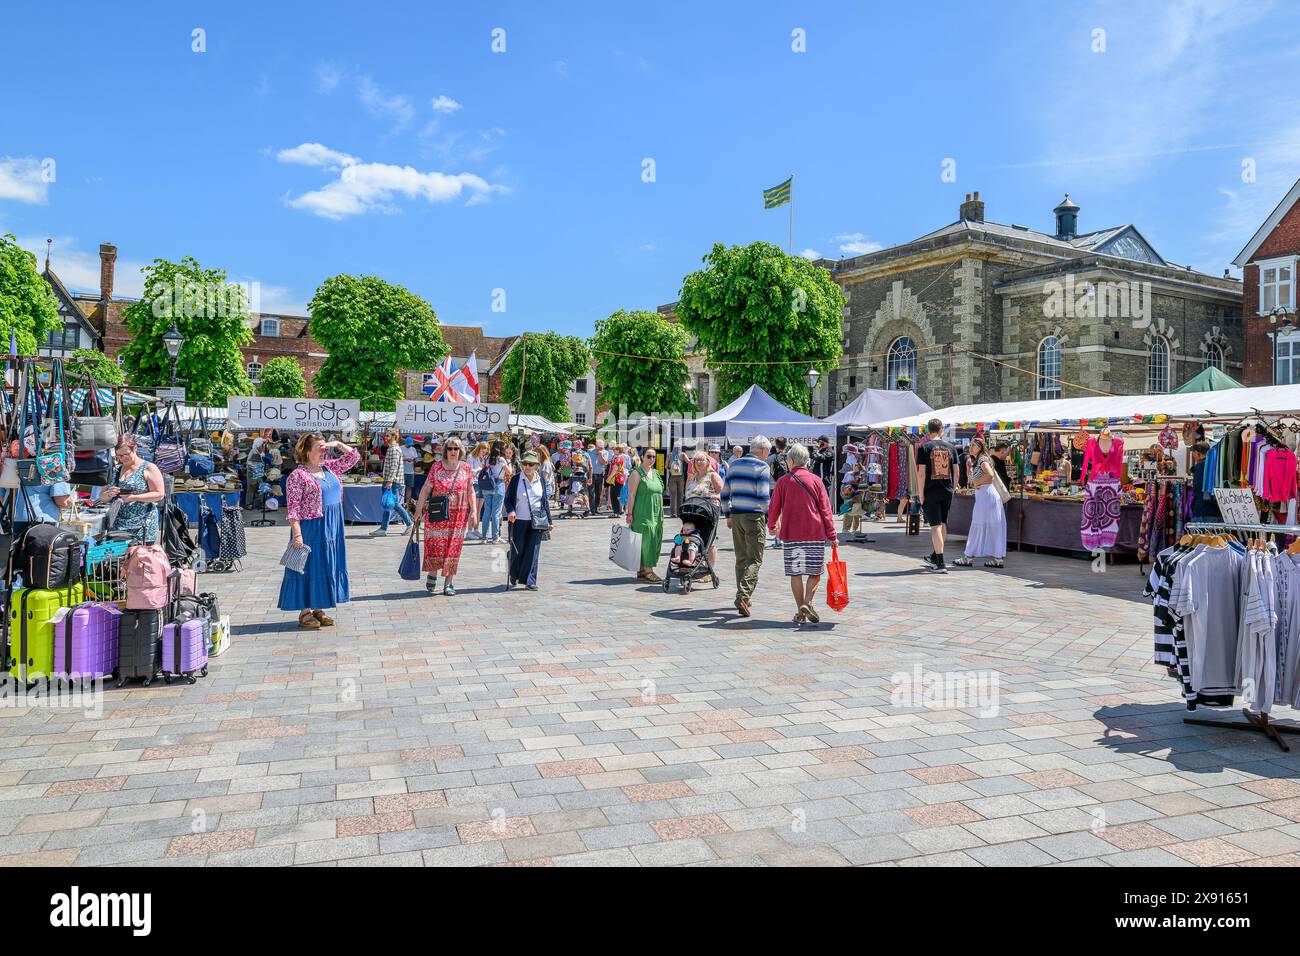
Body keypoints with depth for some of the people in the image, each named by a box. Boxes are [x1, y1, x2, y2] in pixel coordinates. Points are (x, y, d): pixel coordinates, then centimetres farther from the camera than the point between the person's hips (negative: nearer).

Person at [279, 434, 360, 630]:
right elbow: (293, 508, -13)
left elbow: (354, 457, 17)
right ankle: (304, 613, 8)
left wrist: (337, 444, 4)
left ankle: (318, 610, 21)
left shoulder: (329, 468, 11)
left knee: (326, 567, 11)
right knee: (308, 568, -1)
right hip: (311, 528, -7)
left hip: (333, 528, 7)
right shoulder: (297, 475, -9)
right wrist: (297, 534, -20)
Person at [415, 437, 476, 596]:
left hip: (459, 515, 2)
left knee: (453, 548, 4)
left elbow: (471, 491, 7)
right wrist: (419, 508, -4)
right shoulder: (437, 466, -1)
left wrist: (473, 511, 0)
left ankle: (448, 583, 12)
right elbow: (426, 488, 0)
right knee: (436, 545, -4)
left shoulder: (466, 468, 4)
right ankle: (432, 578, 14)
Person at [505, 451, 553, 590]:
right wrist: (510, 511, -17)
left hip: (536, 521, 1)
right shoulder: (515, 480, -1)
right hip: (518, 521, -1)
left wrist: (548, 521, 11)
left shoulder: (541, 480, 6)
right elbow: (508, 498, 3)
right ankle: (513, 578, 26)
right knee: (517, 550, 4)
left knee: (533, 551, 0)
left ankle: (529, 581, 5)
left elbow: (545, 500, 11)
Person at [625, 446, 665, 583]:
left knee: (654, 540, 8)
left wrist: (660, 514, 20)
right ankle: (647, 571, -6)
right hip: (642, 514, -8)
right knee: (645, 539, -9)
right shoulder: (637, 473, -7)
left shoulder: (655, 473, 16)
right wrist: (629, 513, -17)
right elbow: (631, 495, -11)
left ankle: (642, 570, 16)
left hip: (656, 514, 8)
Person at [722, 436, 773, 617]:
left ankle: (742, 597, 20)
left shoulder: (734, 465, 13)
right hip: (754, 516, -6)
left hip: (736, 515, 6)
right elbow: (763, 496, -14)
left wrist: (728, 515, 20)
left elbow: (725, 493, 14)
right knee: (755, 559, -4)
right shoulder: (762, 467, -7)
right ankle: (743, 595, -18)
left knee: (741, 558, 14)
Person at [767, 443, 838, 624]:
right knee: (815, 571, 10)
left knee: (795, 573, 6)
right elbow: (825, 509, -1)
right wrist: (831, 534, 3)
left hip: (791, 534, 0)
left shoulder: (782, 481, 1)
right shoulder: (815, 480, 1)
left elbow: (774, 507, 8)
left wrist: (772, 525, 27)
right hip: (815, 534, 0)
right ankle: (808, 602, -8)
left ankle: (800, 612, 7)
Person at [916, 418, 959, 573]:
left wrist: (921, 494, -5)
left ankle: (940, 564, -7)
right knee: (943, 524, 17)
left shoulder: (924, 448, -7)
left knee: (935, 526, -4)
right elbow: (956, 471, 7)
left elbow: (921, 473, -11)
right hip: (947, 492, 4)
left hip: (931, 492, -4)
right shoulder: (951, 448, 5)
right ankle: (934, 557, 33)